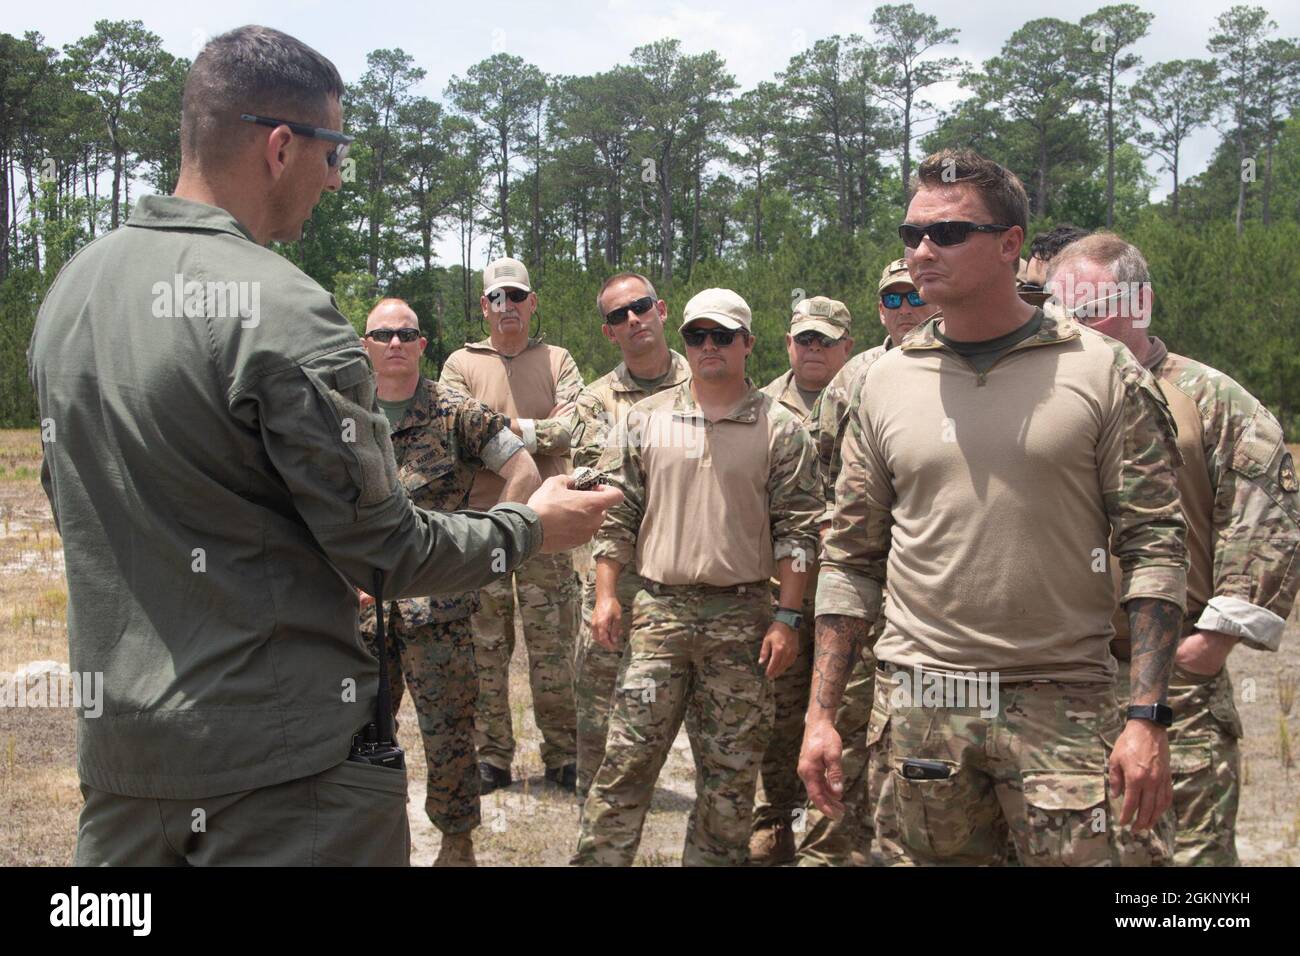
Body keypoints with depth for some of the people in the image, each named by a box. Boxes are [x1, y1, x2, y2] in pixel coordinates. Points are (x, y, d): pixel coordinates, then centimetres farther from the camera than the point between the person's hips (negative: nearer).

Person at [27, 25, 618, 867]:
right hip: (282, 764, -7)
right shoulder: (284, 314, -19)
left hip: (116, 743, 8)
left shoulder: (71, 288, 6)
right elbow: (388, 554, -15)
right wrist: (533, 528, 1)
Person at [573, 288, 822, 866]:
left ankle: (714, 859, 21)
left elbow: (796, 531, 0)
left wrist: (787, 619, -5)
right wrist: (606, 595, 2)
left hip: (742, 617, -1)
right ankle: (599, 858, 10)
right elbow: (615, 513, 9)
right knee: (627, 757, 0)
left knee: (730, 770, 7)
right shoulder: (645, 420, 7)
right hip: (659, 608, 1)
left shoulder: (779, 429, 2)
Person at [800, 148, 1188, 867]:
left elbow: (1153, 547, -3)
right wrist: (821, 714, 5)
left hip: (1063, 703, -2)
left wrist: (1147, 719, -11)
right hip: (917, 702, 3)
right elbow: (849, 558, 9)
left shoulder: (1104, 373, -2)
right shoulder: (885, 382, 6)